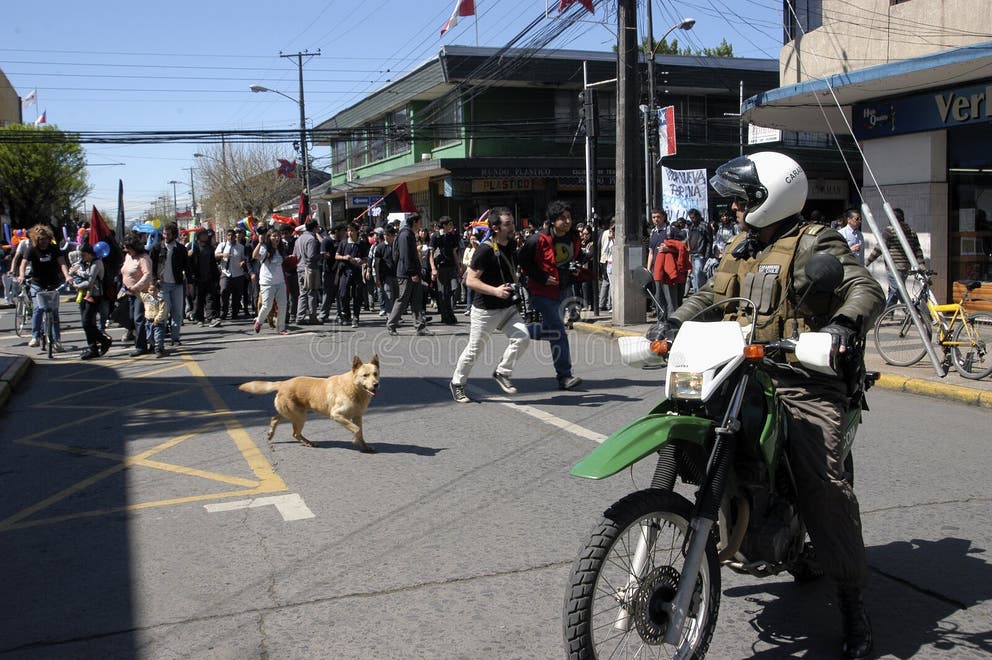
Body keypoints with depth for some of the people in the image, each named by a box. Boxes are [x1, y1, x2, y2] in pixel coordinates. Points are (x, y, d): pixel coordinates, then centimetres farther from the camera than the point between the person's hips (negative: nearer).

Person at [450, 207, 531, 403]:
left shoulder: (511, 245, 5)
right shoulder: (485, 250, -19)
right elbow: (470, 280, -21)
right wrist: (495, 290, -31)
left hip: (508, 307, 6)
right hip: (485, 310, -6)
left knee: (522, 337, -12)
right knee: (473, 349, 4)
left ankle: (502, 373, 8)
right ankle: (457, 383, 25)